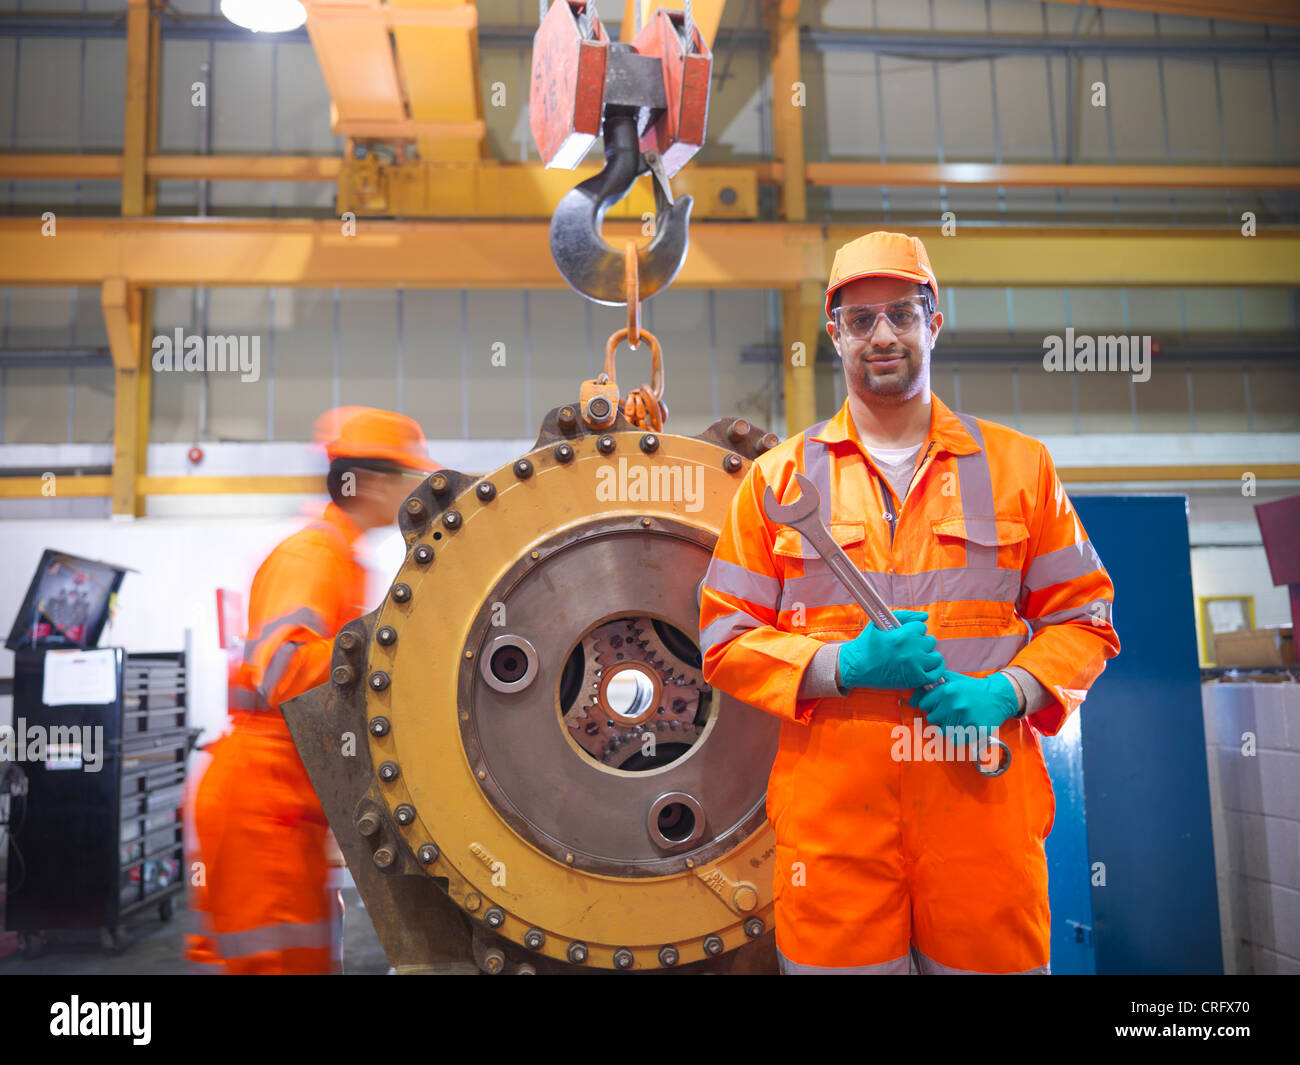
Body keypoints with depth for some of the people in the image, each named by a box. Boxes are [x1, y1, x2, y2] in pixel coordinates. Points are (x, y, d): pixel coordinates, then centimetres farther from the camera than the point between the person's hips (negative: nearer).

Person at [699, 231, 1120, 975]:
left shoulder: (1019, 466, 9)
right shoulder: (778, 478, 7)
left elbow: (1082, 617, 10)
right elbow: (726, 638, 4)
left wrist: (1006, 692, -9)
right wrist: (843, 665, -12)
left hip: (983, 799, 1)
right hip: (830, 810, 0)